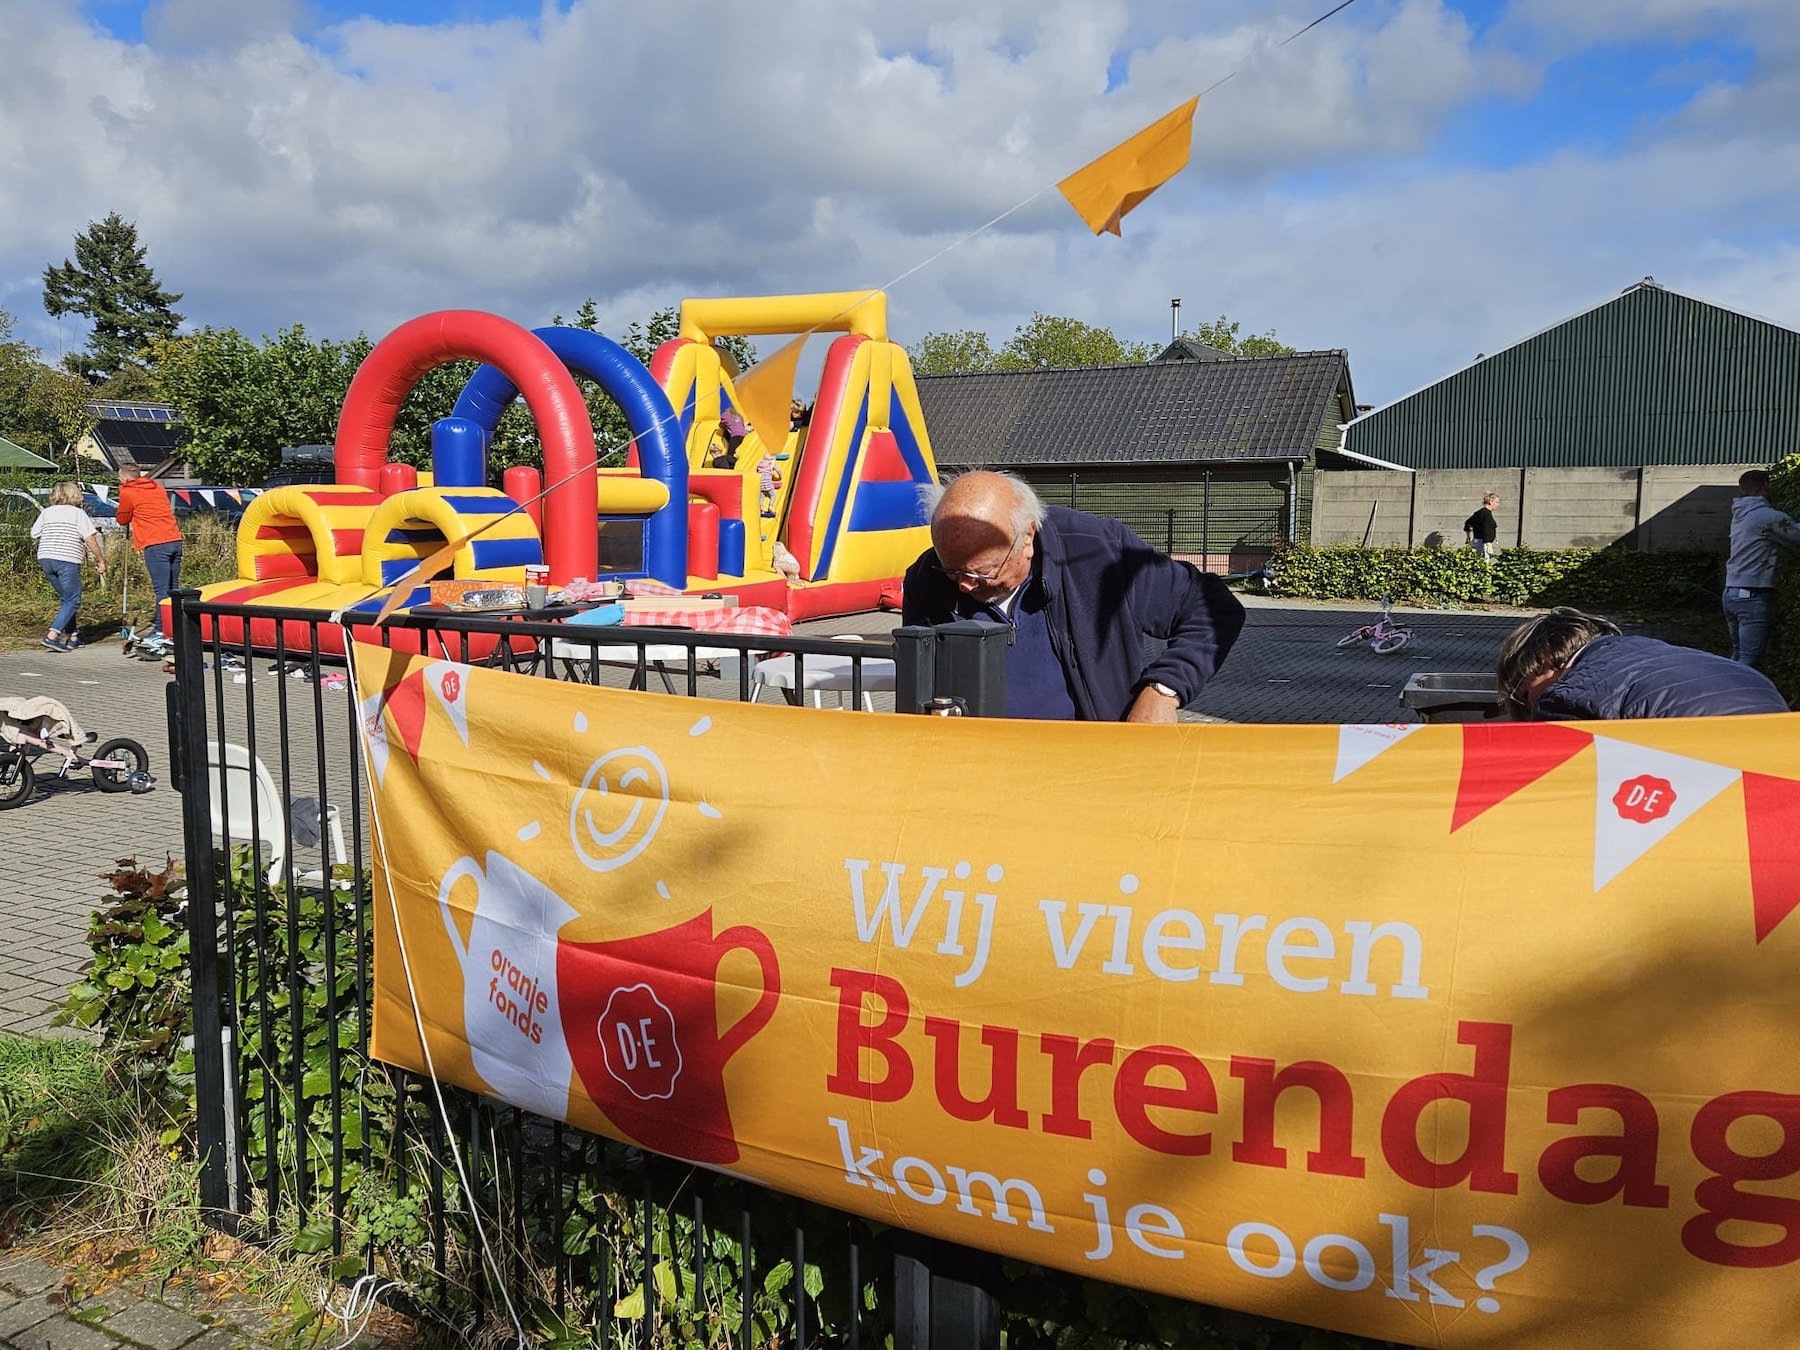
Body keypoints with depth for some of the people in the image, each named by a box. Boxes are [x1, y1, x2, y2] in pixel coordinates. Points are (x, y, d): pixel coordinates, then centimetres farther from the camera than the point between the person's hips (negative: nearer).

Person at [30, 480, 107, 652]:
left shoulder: (46, 512, 14)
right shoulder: (77, 513, 0)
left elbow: (34, 534, 11)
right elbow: (90, 539, -6)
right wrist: (100, 560, 2)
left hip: (45, 559, 6)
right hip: (67, 561, -6)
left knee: (66, 598, 18)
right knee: (73, 601, -2)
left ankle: (72, 638, 18)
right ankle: (52, 636, -17)